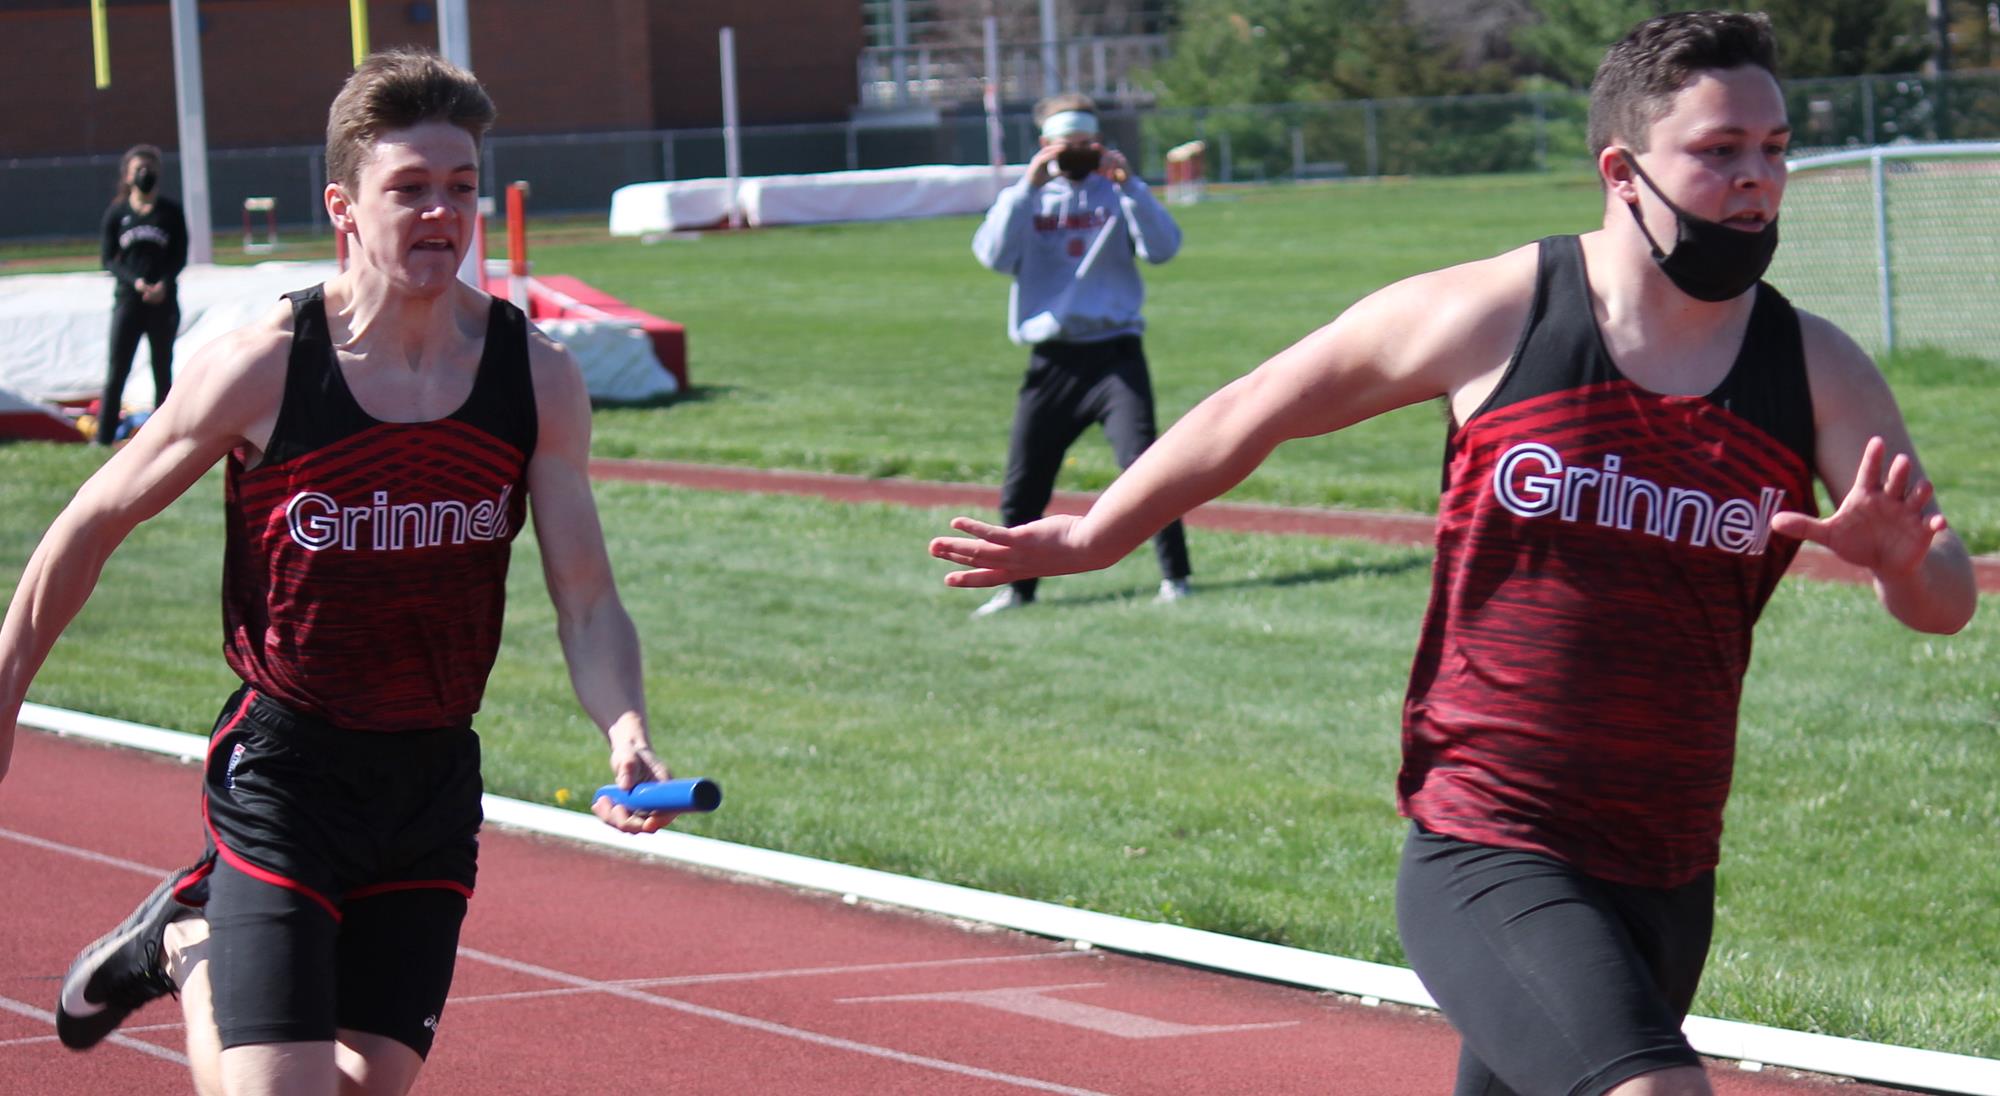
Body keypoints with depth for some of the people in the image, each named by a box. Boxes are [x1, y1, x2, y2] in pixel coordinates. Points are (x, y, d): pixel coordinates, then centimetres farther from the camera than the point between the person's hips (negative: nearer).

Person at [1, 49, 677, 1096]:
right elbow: (94, 521, -1)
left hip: (434, 776, 4)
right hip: (281, 772, -4)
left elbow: (588, 605, -4)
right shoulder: (261, 367, -14)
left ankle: (179, 942, 37)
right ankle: (194, 949, 22)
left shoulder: (538, 379, -5)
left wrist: (626, 733, -24)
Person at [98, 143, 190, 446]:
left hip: (163, 299, 0)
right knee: (116, 372, -3)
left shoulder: (170, 211, 3)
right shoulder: (116, 213, 3)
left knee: (163, 372, 6)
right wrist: (134, 281, -15)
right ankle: (103, 437, -2)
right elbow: (108, 259, 1)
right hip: (127, 299, 0)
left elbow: (180, 256, 2)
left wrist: (164, 284, -15)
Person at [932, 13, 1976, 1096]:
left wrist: (1903, 562, -27)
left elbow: (1947, 601, -2)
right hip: (1484, 865, -5)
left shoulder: (1818, 374, 2)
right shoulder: (1489, 315, -5)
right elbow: (1254, 412, 10)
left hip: (1668, 885, 5)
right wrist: (1093, 536, 22)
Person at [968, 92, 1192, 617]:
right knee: (1022, 488, 4)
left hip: (1115, 353, -1)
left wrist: (1130, 186, -15)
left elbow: (1163, 248, -6)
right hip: (1052, 361, 1)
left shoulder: (1116, 194, 10)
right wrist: (1026, 188, -14)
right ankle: (1018, 589, 19)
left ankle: (1175, 578, -7)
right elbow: (993, 255, -8)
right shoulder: (1024, 198, 10)